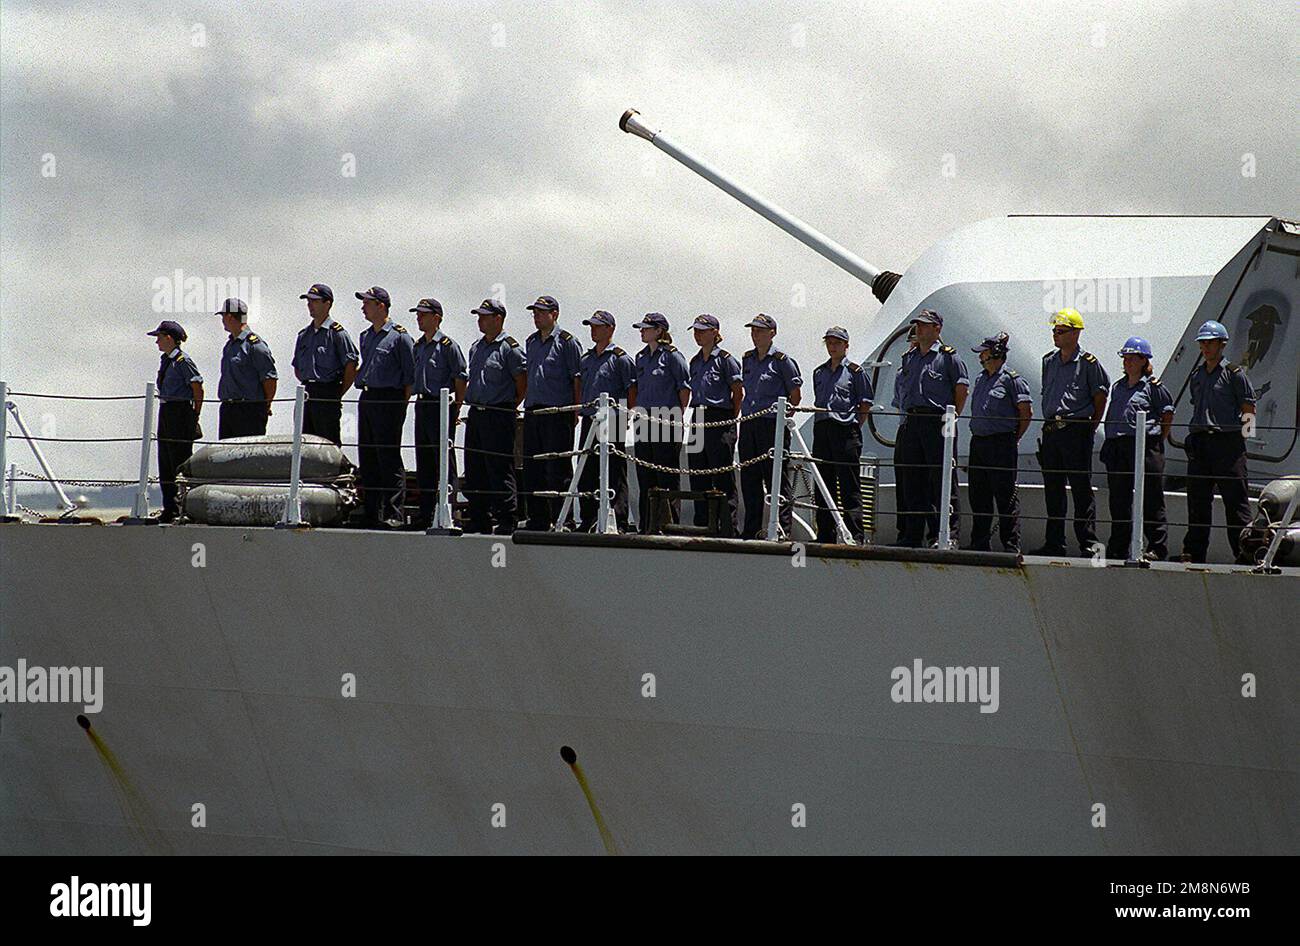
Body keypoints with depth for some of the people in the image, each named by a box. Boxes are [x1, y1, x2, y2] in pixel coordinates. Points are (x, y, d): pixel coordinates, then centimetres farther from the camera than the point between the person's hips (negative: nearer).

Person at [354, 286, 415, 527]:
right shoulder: (366, 337, 16)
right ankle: (372, 513, 12)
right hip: (367, 399, 8)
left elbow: (410, 375, -7)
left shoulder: (399, 336, -6)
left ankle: (393, 513, -8)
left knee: (389, 457, -9)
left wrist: (401, 404, -10)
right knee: (367, 456, 7)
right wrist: (363, 386, 16)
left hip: (389, 400, -8)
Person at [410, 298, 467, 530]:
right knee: (423, 464, 9)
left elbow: (461, 376, -9)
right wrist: (418, 400, 17)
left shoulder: (447, 346, -9)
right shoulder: (418, 347, 14)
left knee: (444, 461, -7)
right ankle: (425, 513, 13)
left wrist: (456, 407, -8)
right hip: (422, 405, 8)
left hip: (441, 406, -8)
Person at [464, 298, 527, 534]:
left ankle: (507, 521, -6)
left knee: (500, 470, -8)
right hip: (475, 415, 8)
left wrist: (509, 408, -2)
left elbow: (522, 382, -7)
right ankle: (479, 521, 14)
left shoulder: (509, 348, -8)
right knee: (474, 471, 8)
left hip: (499, 415, -8)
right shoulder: (476, 348, 16)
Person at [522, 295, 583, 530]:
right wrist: (527, 405, 18)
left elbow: (577, 378, -6)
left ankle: (562, 520, -6)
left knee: (557, 469, -8)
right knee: (532, 469, 8)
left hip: (558, 414, -7)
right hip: (532, 412, 7)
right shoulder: (531, 342, 17)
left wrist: (576, 412, -10)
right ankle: (537, 520, 14)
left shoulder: (567, 342, -4)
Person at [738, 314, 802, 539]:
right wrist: (745, 414, 17)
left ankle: (783, 530, -5)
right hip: (748, 425, 7)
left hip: (773, 425, -7)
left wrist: (784, 416, -2)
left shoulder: (781, 360, -6)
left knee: (777, 480, -6)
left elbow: (795, 396, -2)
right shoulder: (748, 359, 14)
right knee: (749, 480, 7)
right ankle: (752, 530, 13)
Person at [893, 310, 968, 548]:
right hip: (911, 425, 6)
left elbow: (961, 389, -2)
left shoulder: (948, 356, -1)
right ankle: (912, 535, 11)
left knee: (942, 479, -8)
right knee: (911, 481, 6)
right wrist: (907, 417, 16)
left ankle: (947, 533, -8)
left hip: (937, 423, -6)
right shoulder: (909, 358, 18)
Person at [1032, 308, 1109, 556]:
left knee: (1081, 488, -6)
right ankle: (1054, 543, 13)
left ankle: (1089, 543, -4)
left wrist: (1091, 427, -2)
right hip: (1051, 431, 6)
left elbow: (1100, 396, -1)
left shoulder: (1088, 362, -5)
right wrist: (1050, 422, 17)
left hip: (1077, 431, -6)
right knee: (1052, 489, 8)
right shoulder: (1049, 361, 13)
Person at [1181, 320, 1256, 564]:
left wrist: (1246, 423, -15)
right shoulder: (1197, 374, 18)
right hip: (1199, 443, 6)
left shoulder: (1233, 373, -1)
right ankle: (1194, 551, 14)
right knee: (1197, 499, 8)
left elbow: (1249, 408, -1)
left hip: (1227, 441, -6)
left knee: (1235, 498, -8)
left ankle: (1244, 551, -7)